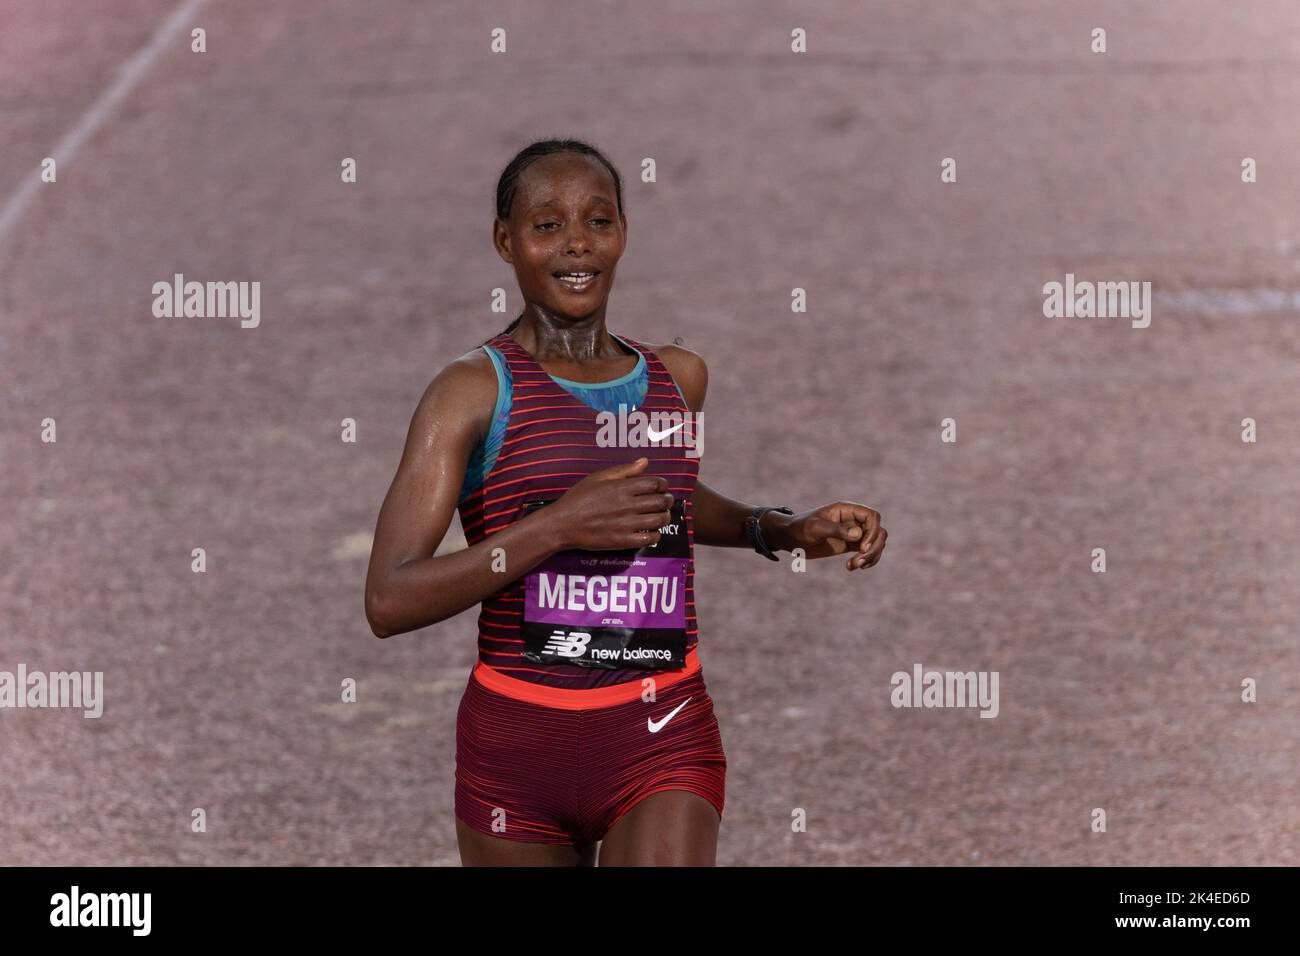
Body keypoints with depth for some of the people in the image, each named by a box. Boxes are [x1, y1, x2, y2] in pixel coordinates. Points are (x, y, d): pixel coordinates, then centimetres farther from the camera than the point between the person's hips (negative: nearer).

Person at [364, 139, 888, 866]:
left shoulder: (681, 379, 8)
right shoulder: (473, 391, -7)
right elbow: (390, 602, -15)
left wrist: (792, 532, 16)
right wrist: (557, 527, -22)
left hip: (664, 742, 2)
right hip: (518, 744, -2)